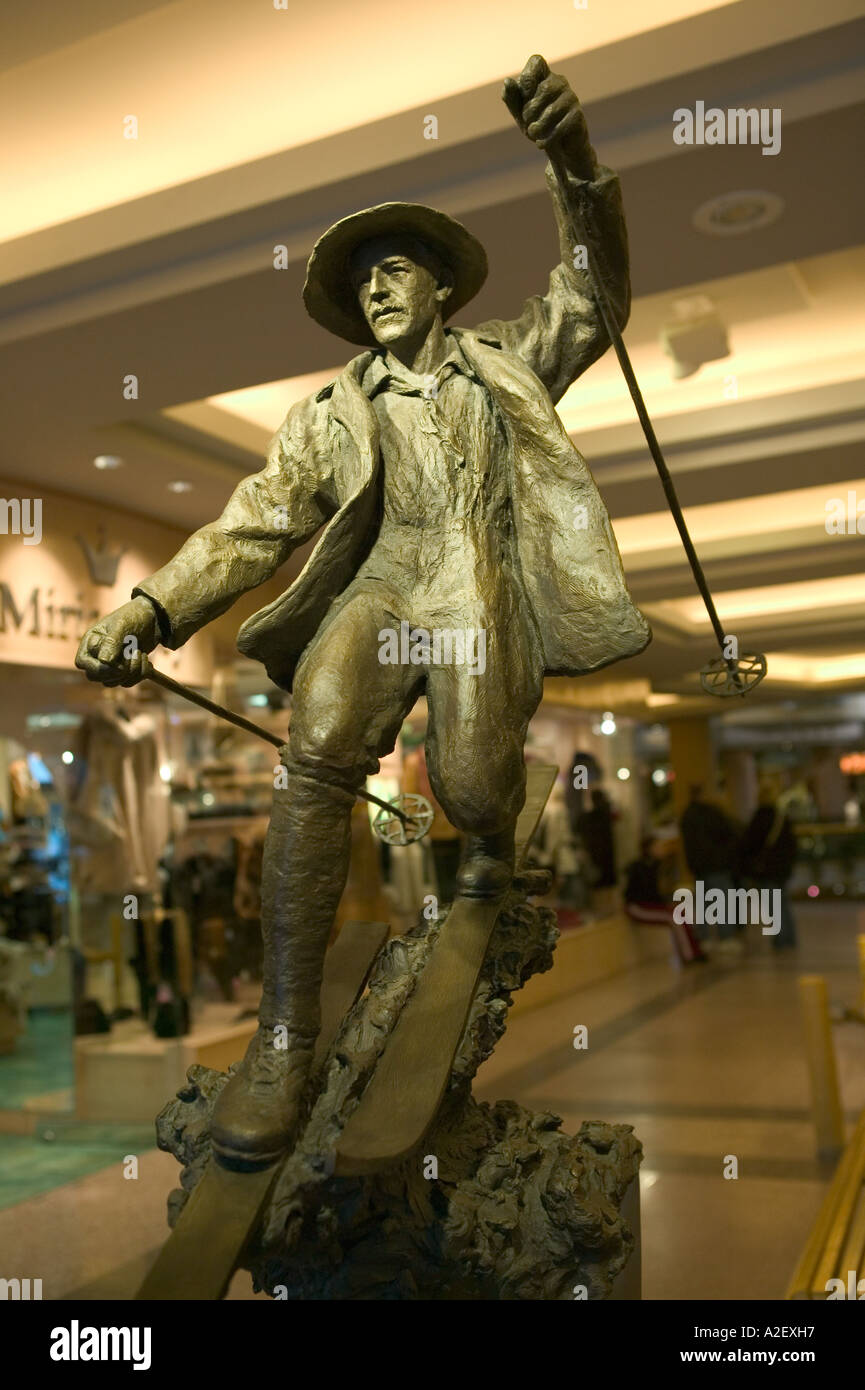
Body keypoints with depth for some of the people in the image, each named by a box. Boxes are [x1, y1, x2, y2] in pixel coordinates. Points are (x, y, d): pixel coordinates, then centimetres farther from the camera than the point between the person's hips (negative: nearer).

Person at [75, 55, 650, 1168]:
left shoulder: (507, 364, 18)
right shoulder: (336, 414, 17)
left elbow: (595, 295, 4)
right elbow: (255, 522, 7)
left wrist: (578, 163, -15)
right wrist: (152, 609, -10)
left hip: (489, 593, 0)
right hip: (385, 585, 1)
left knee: (469, 785, -24)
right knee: (316, 751, -29)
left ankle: (492, 835, 18)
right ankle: (286, 1033, -23)